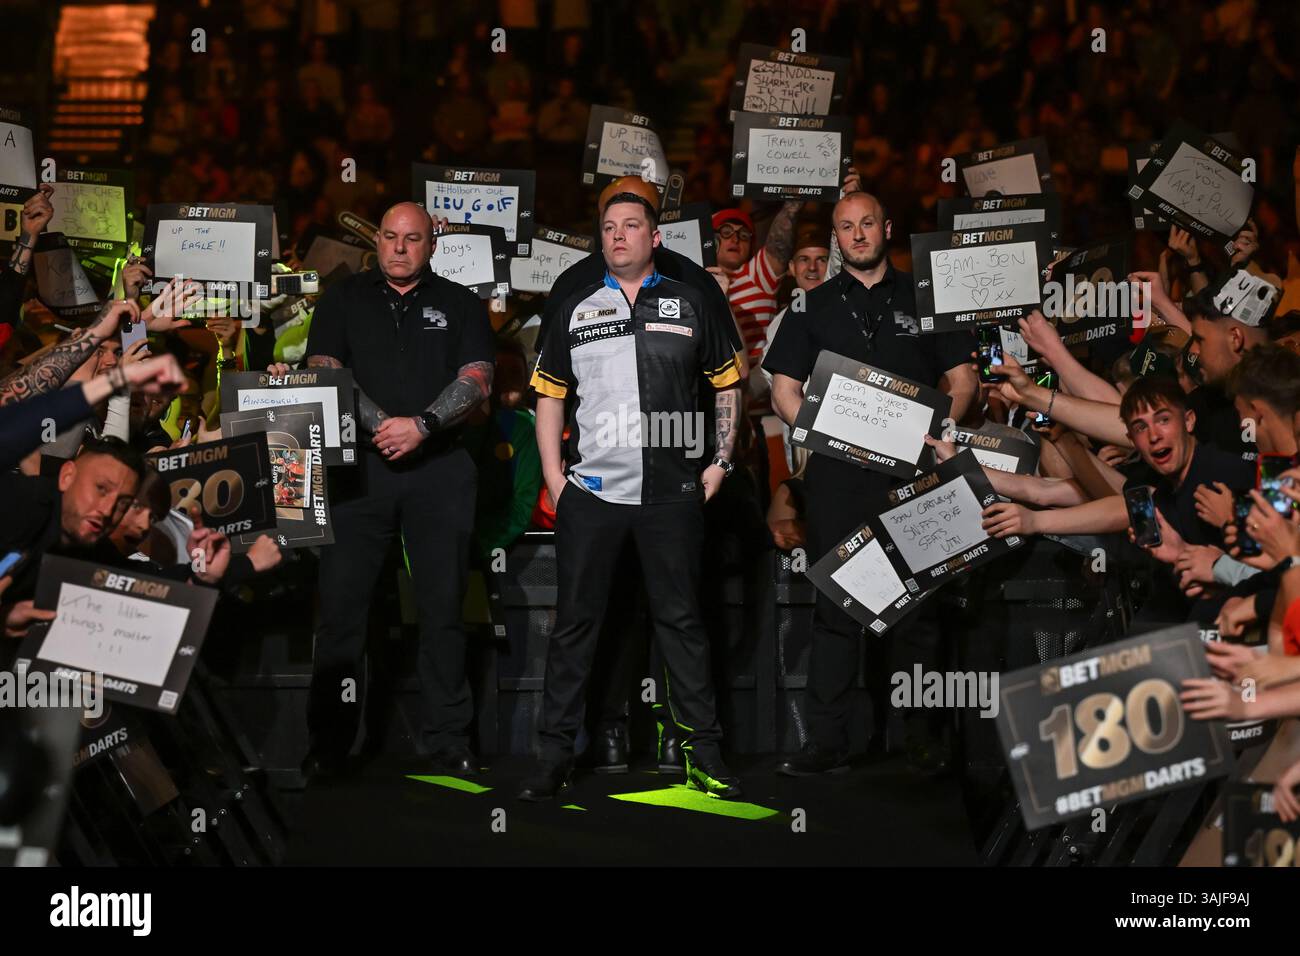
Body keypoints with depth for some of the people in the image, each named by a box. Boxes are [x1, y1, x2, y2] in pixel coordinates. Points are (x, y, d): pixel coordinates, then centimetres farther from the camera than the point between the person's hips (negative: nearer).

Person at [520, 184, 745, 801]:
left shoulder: (691, 306, 8)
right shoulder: (574, 311, 10)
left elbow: (728, 386, 13)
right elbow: (550, 396, 12)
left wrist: (721, 462, 4)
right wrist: (553, 476, 3)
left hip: (672, 494, -1)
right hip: (589, 493, 1)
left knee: (681, 620, 5)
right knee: (576, 623, 3)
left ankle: (704, 751, 11)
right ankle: (554, 755, 8)